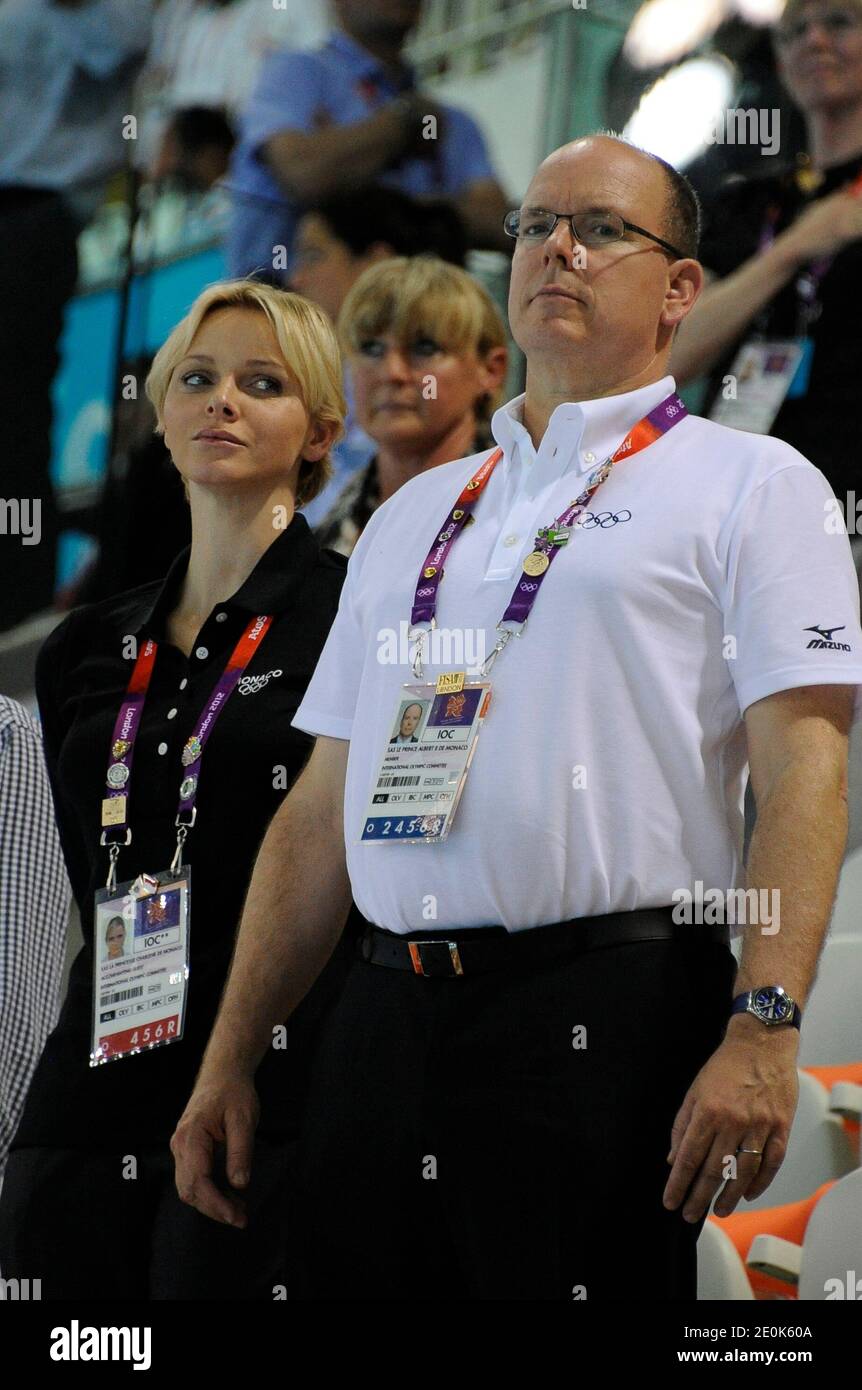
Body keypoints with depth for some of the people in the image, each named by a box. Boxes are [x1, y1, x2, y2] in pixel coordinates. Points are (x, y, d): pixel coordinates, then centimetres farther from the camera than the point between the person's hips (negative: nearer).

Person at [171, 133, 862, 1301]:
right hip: (386, 1020, 5)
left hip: (608, 1022, -5)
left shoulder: (751, 485, 5)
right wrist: (229, 1059, 15)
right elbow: (322, 809, 22)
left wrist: (763, 1031, -20)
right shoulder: (415, 514, 23)